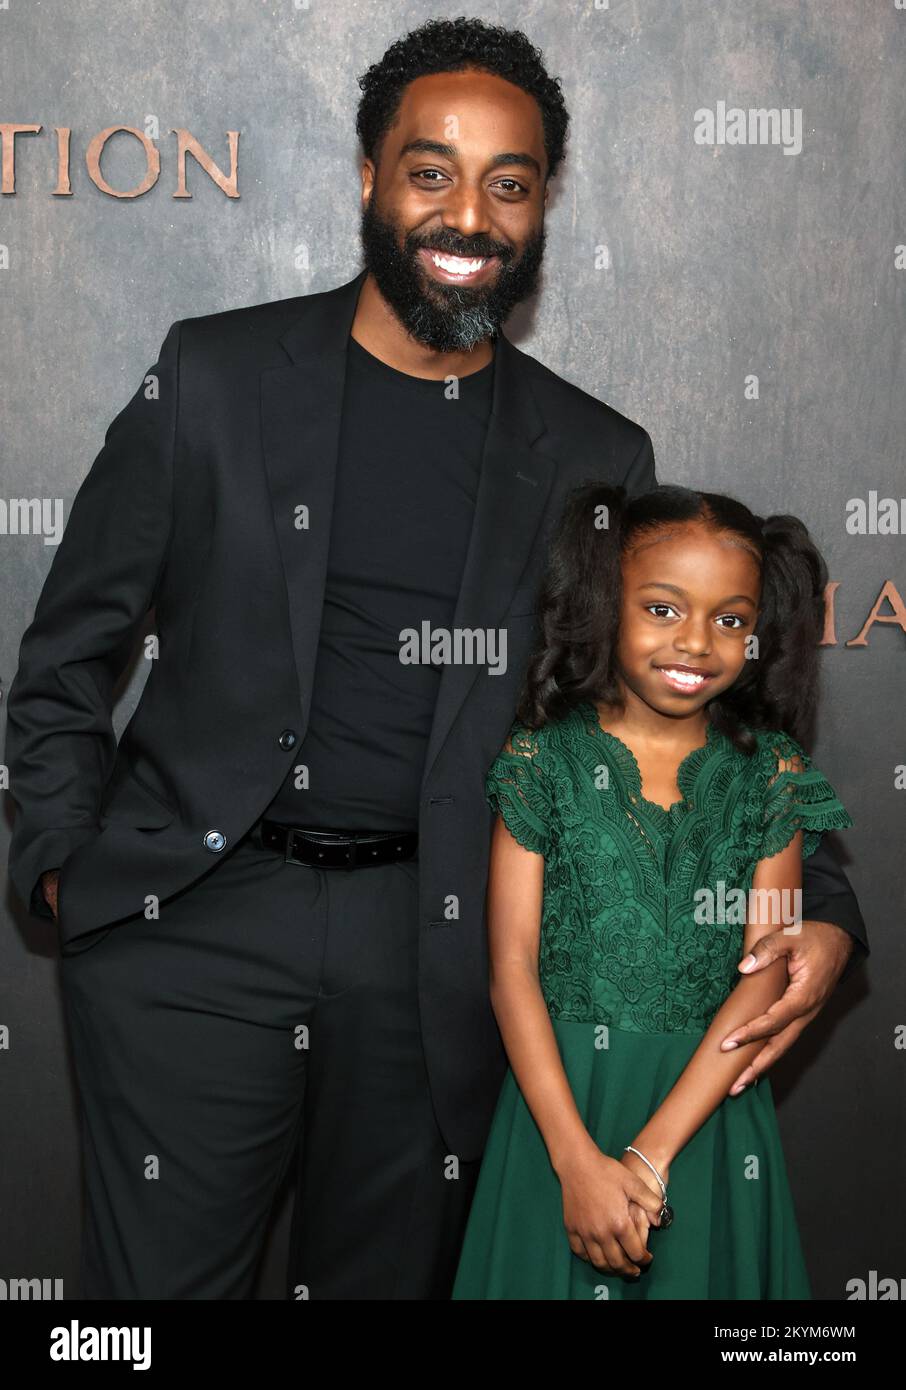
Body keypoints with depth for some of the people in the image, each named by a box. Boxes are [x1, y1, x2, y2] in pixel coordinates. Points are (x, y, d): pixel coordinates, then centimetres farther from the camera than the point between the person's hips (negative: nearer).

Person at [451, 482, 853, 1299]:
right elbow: (513, 968, -7)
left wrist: (652, 1155, -15)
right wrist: (579, 1161, -15)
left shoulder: (771, 775, -1)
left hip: (709, 1108, 1)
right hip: (560, 1102, -1)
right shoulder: (543, 760, -4)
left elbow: (764, 979, -7)